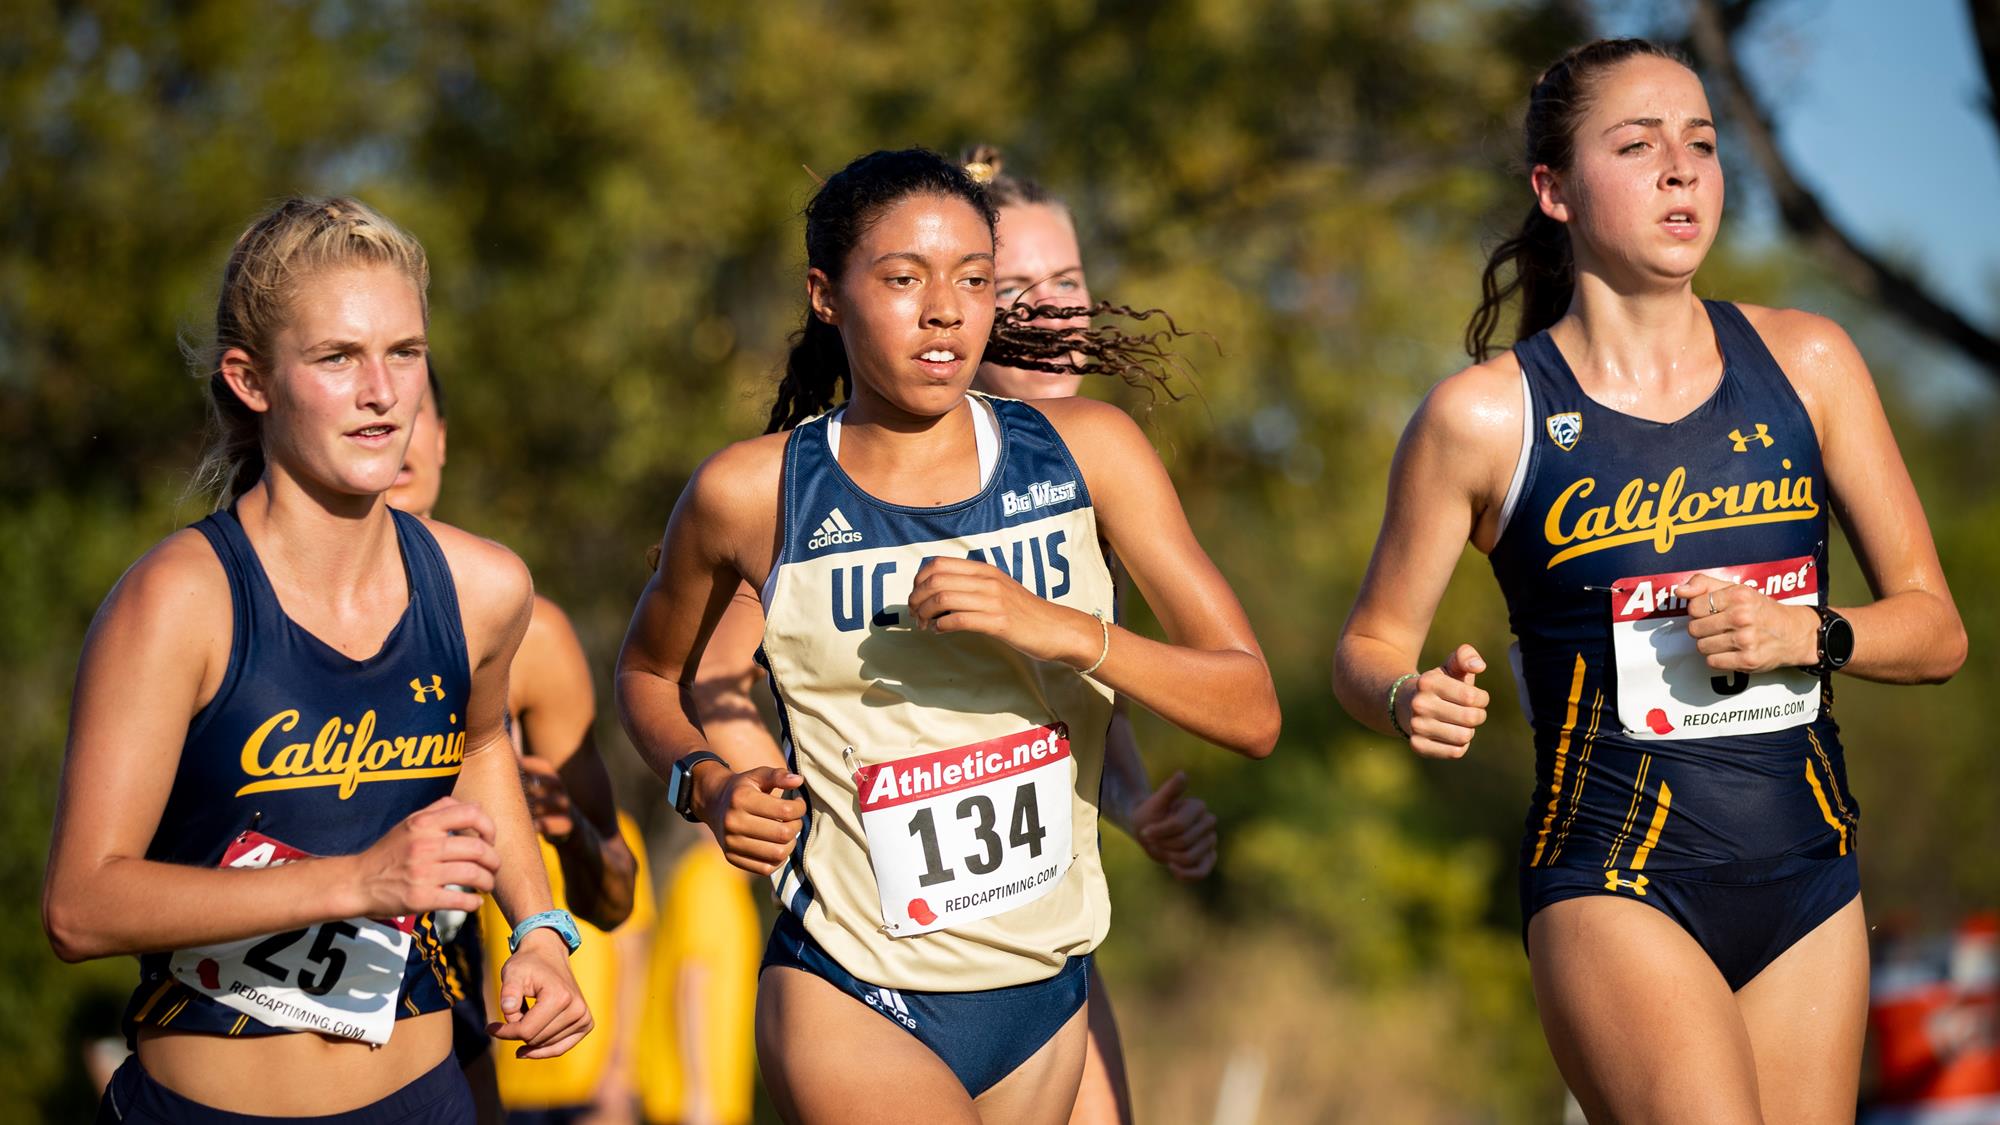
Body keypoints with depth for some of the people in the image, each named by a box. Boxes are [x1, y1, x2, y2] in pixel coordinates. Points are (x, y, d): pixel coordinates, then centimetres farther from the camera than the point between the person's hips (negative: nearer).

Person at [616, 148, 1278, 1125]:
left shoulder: (1086, 449, -2)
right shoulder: (754, 494, -6)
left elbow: (1252, 713, -7)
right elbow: (647, 673, 15)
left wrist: (1062, 630, -22)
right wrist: (704, 786, -6)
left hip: (1046, 1001, 4)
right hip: (850, 999, -4)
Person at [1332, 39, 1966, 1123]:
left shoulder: (1805, 362, 4)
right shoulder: (1485, 414, -5)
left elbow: (1935, 628, 9)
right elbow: (1368, 647, 6)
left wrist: (1807, 633, -11)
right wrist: (1411, 698, -17)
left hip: (1808, 888, 4)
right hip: (1614, 886, -4)